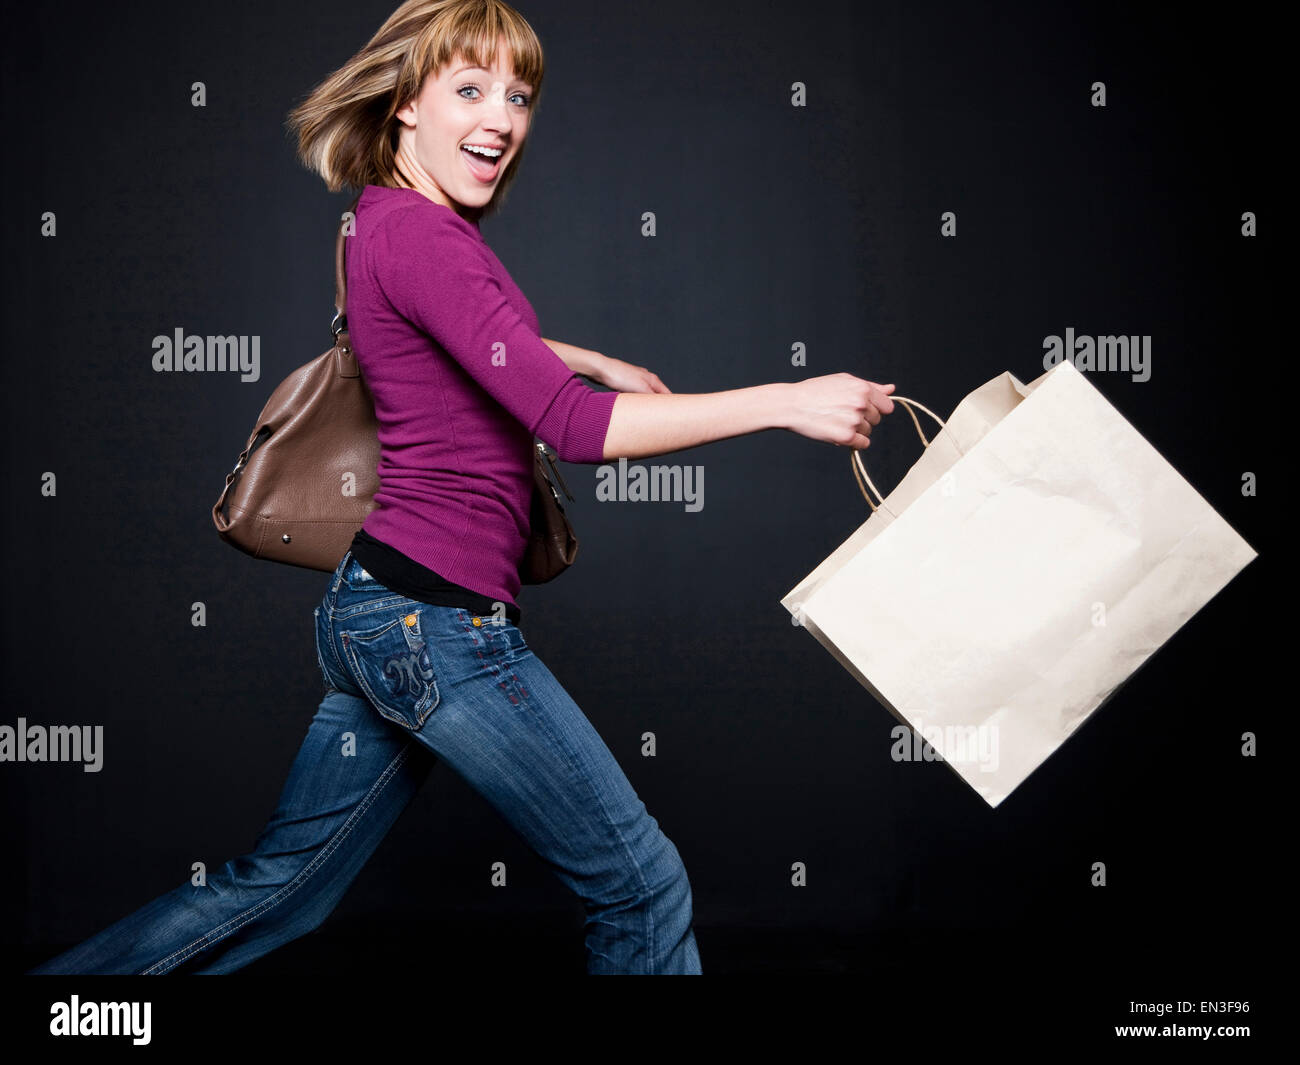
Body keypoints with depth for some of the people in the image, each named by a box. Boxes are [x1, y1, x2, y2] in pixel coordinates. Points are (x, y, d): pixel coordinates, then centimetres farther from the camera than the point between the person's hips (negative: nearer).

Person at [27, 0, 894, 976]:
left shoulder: (387, 220, 14)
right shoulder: (419, 234, -16)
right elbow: (575, 426, -24)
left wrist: (592, 359, 30)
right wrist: (783, 402, -24)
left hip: (371, 606, 10)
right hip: (438, 617, -10)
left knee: (275, 892, 19)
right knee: (645, 891, 3)